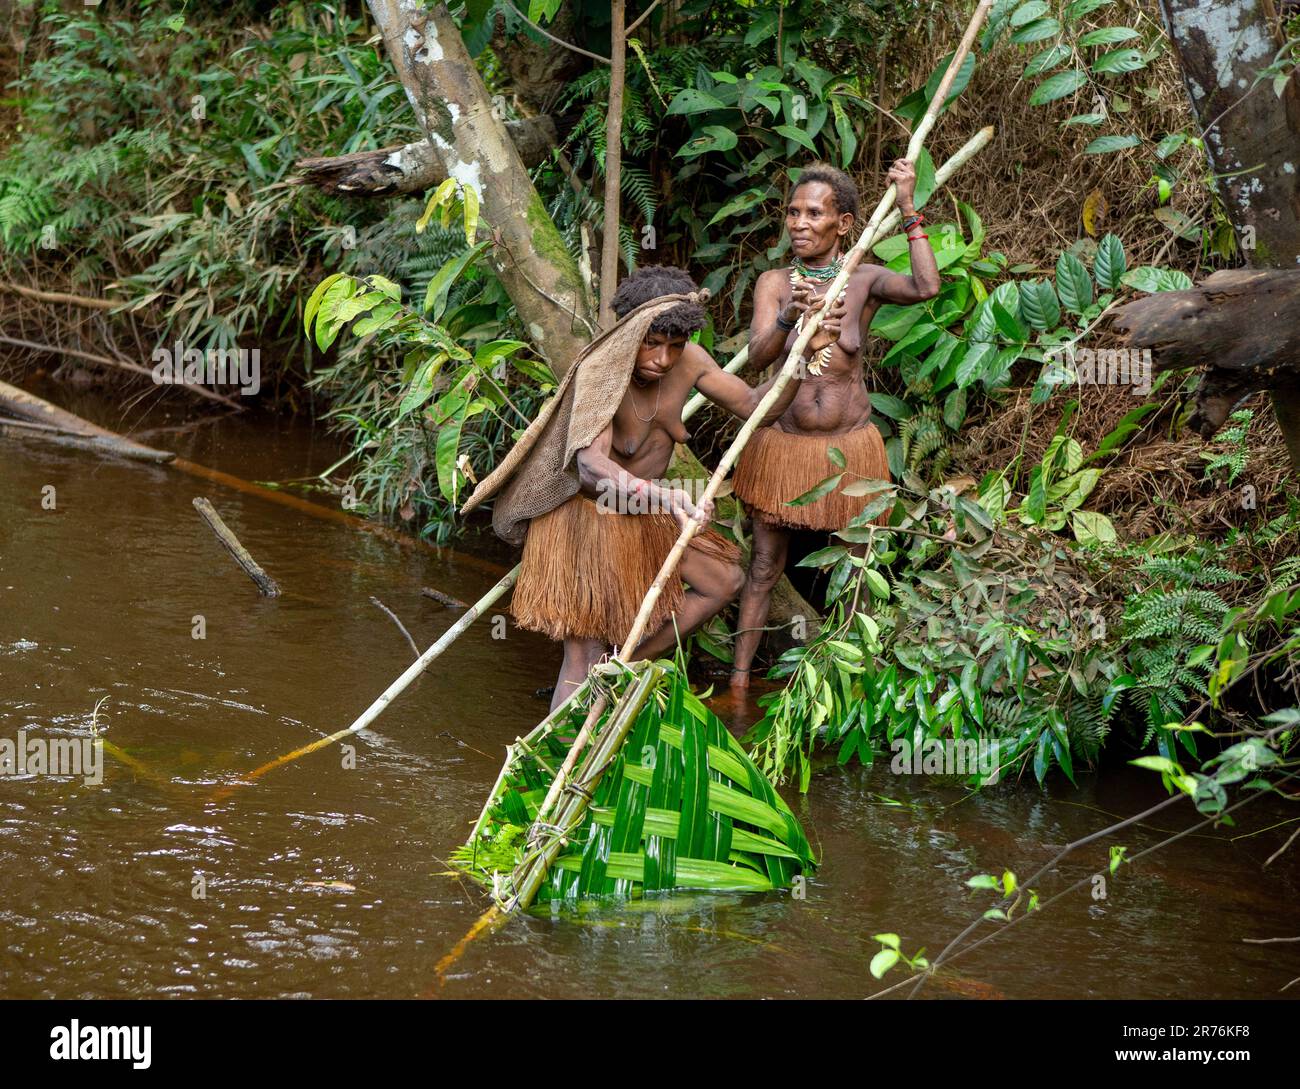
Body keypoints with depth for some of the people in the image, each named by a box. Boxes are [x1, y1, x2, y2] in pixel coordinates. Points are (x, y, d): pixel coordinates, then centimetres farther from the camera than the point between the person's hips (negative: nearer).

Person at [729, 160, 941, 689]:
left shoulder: (865, 281, -5)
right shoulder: (774, 283, -4)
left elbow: (926, 287, -25)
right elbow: (758, 355, -19)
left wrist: (908, 210, -22)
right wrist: (789, 315, -39)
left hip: (849, 445, 0)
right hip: (783, 444, 0)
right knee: (764, 567, 4)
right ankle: (739, 680, 10)